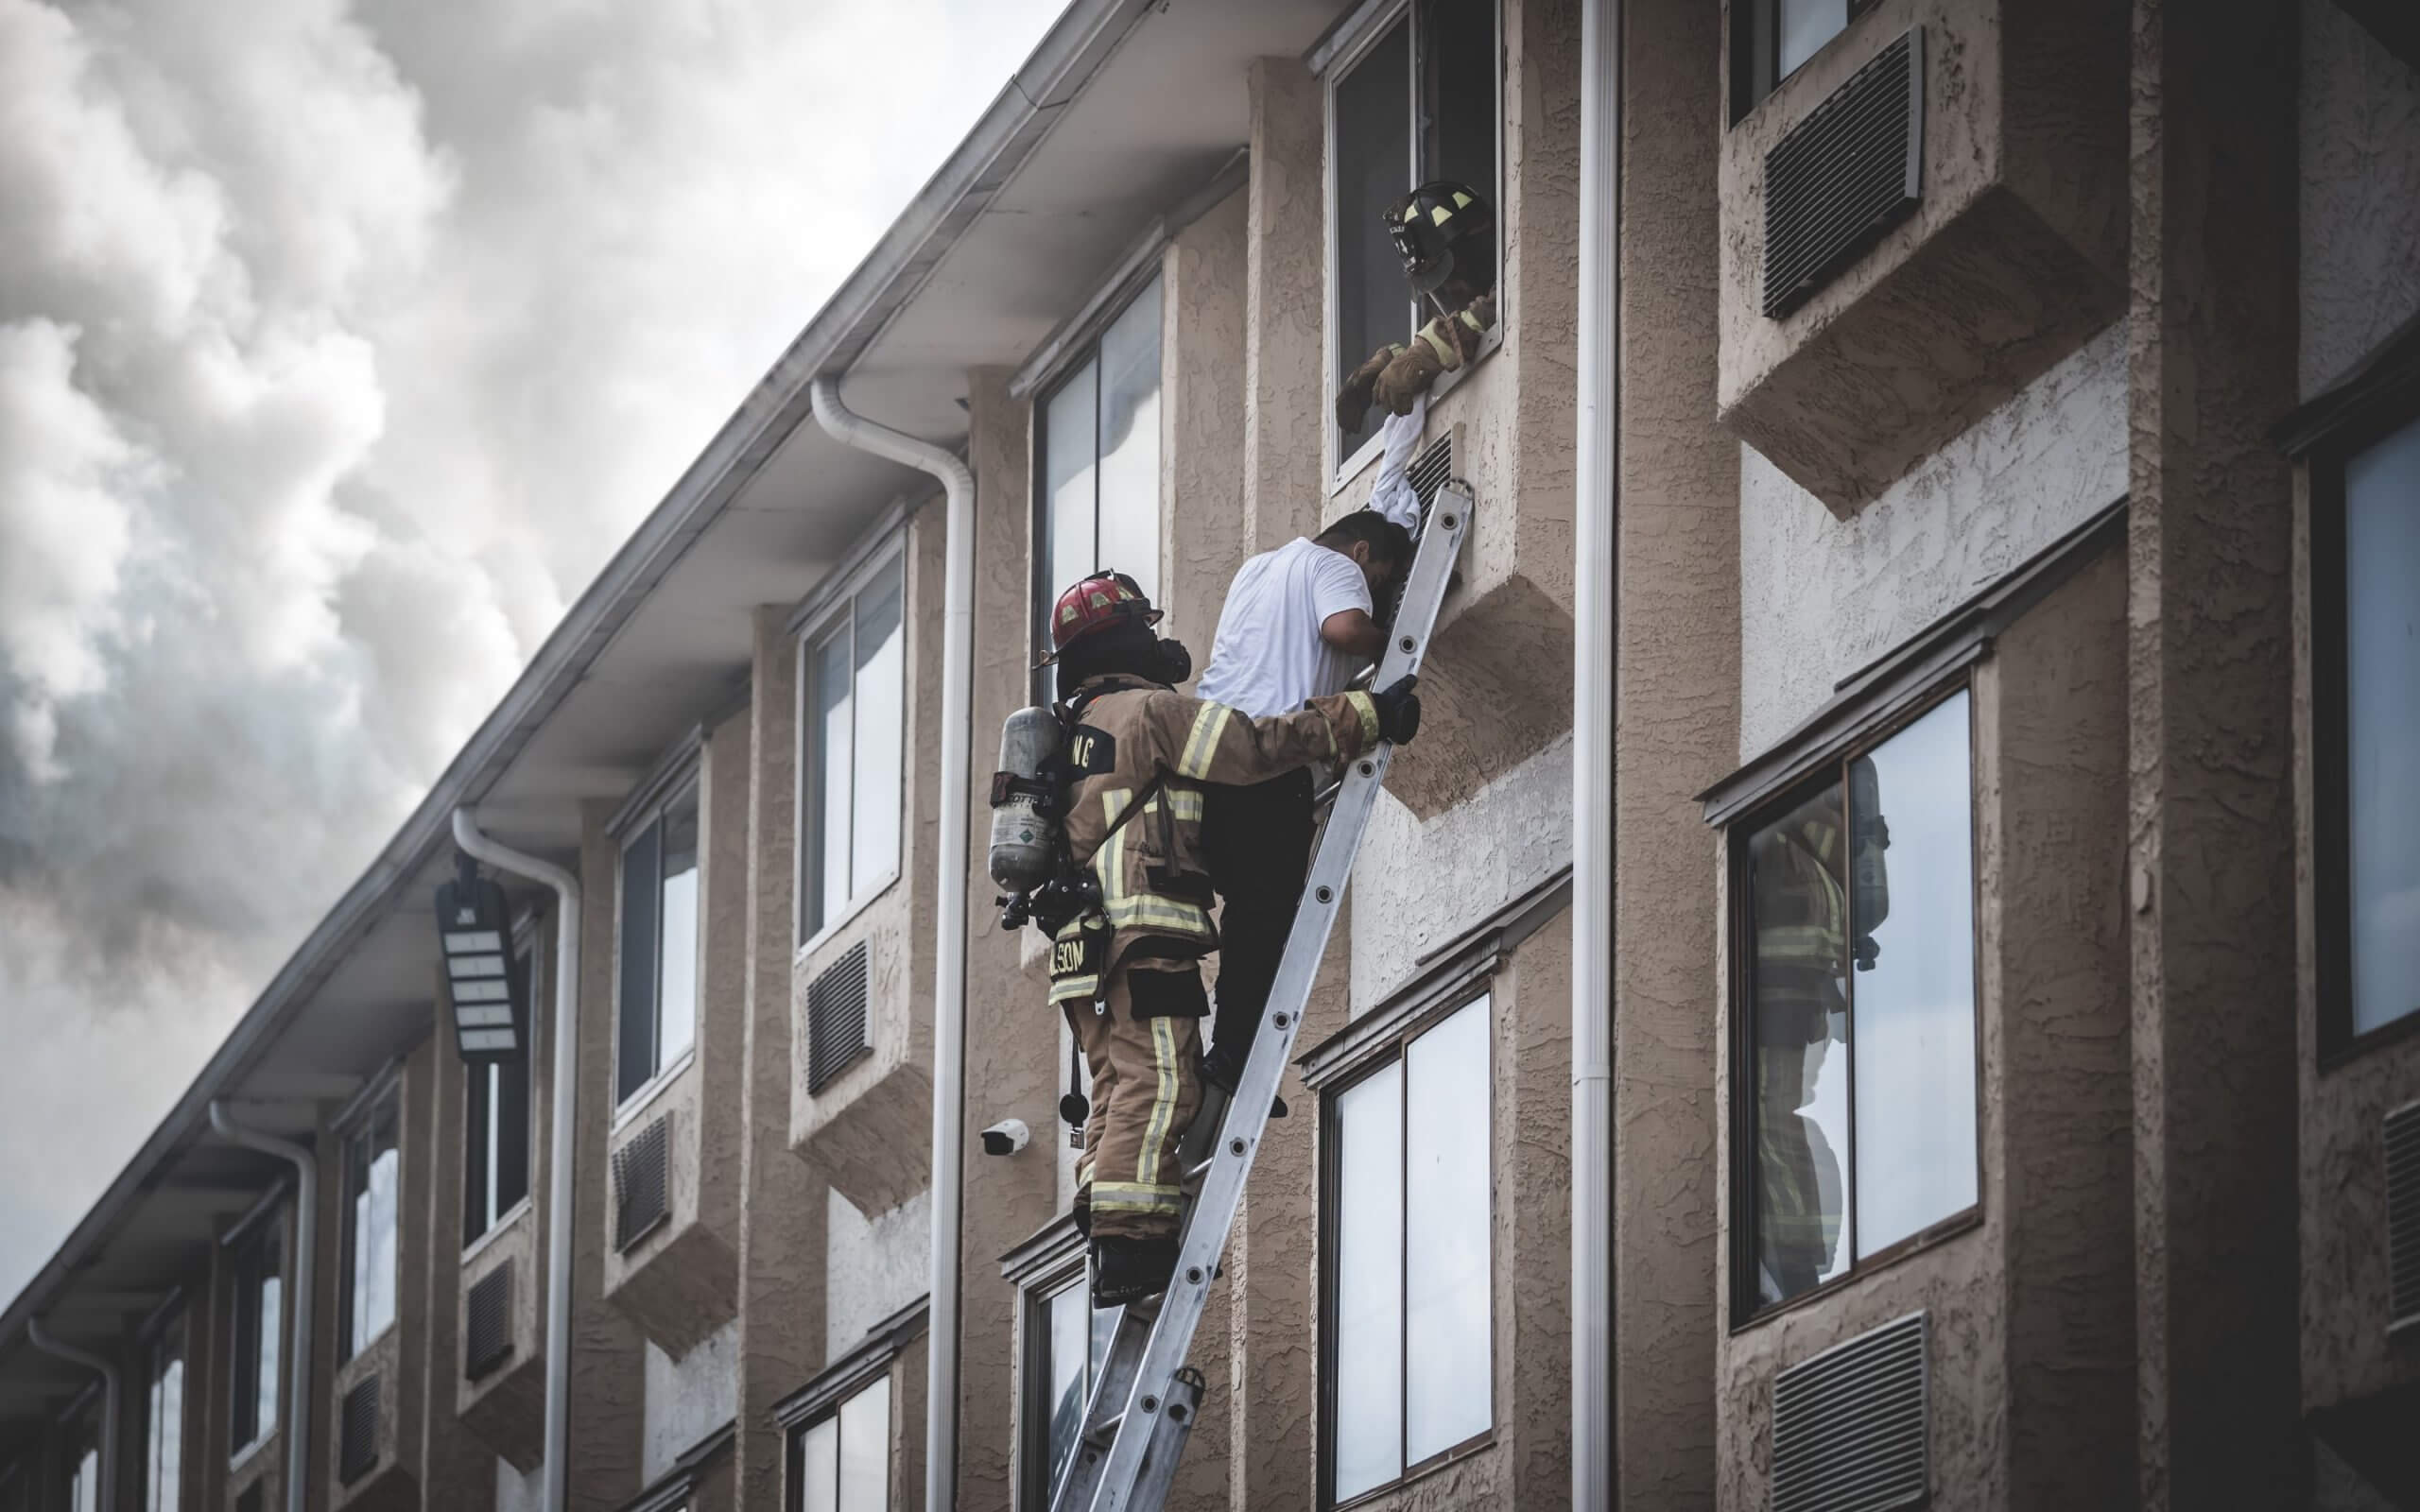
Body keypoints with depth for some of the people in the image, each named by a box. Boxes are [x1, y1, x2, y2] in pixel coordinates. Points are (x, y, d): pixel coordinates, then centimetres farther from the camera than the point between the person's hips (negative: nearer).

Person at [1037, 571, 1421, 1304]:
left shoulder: (1073, 729, 27)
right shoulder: (1150, 710, -2)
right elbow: (1255, 747, -9)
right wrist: (1365, 717, -5)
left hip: (1080, 939, 9)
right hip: (1141, 937, -9)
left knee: (1117, 1090, 9)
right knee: (1156, 1085, -13)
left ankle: (1109, 1249, 1)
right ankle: (1130, 1245, -22)